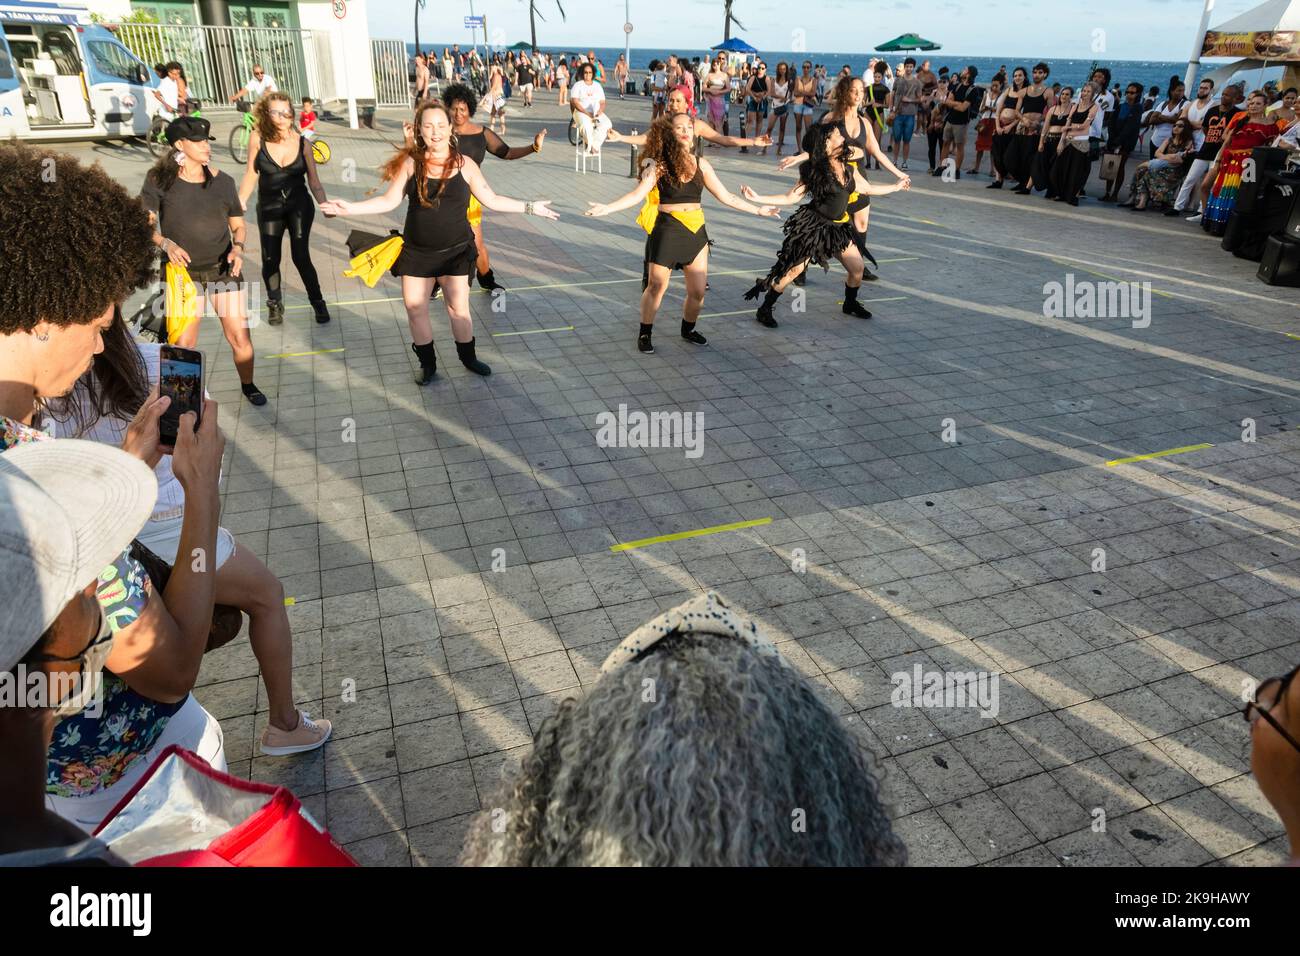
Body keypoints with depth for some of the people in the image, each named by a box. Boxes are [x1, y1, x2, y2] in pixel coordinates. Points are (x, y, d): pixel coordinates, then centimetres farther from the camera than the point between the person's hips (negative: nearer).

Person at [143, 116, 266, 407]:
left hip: (223, 269, 1)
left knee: (239, 337, 1)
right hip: (183, 271, -1)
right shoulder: (160, 180, -5)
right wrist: (166, 243, -25)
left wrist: (238, 247, -11)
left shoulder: (222, 181, 1)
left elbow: (238, 225, 9)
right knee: (184, 345, 1)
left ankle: (248, 385, 27)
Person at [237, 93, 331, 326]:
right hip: (269, 208, 1)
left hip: (299, 206, -1)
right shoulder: (258, 138, -9)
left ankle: (317, 301, 9)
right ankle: (274, 304, 30)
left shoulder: (301, 142, -7)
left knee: (300, 256, -12)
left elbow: (314, 181, -1)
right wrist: (240, 202, -3)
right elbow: (251, 173, -1)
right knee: (270, 260, 5)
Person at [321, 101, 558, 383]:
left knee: (458, 308, 1)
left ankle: (468, 358, 25)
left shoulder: (464, 164, -3)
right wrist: (350, 208, -13)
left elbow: (491, 200, 3)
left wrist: (529, 207, 2)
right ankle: (427, 364, 25)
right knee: (415, 309, 6)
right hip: (417, 251, 1)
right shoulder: (410, 163, -3)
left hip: (456, 251, -1)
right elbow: (390, 201, -3)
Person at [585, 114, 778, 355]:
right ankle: (645, 334, 21)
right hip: (667, 229, -4)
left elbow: (726, 197, 12)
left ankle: (688, 329, 32)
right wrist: (608, 208, -29)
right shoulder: (660, 164, -5)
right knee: (656, 285, 2)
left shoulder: (701, 163, 6)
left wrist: (758, 210, 14)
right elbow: (638, 194, -15)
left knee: (698, 291, 5)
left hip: (696, 231, 4)